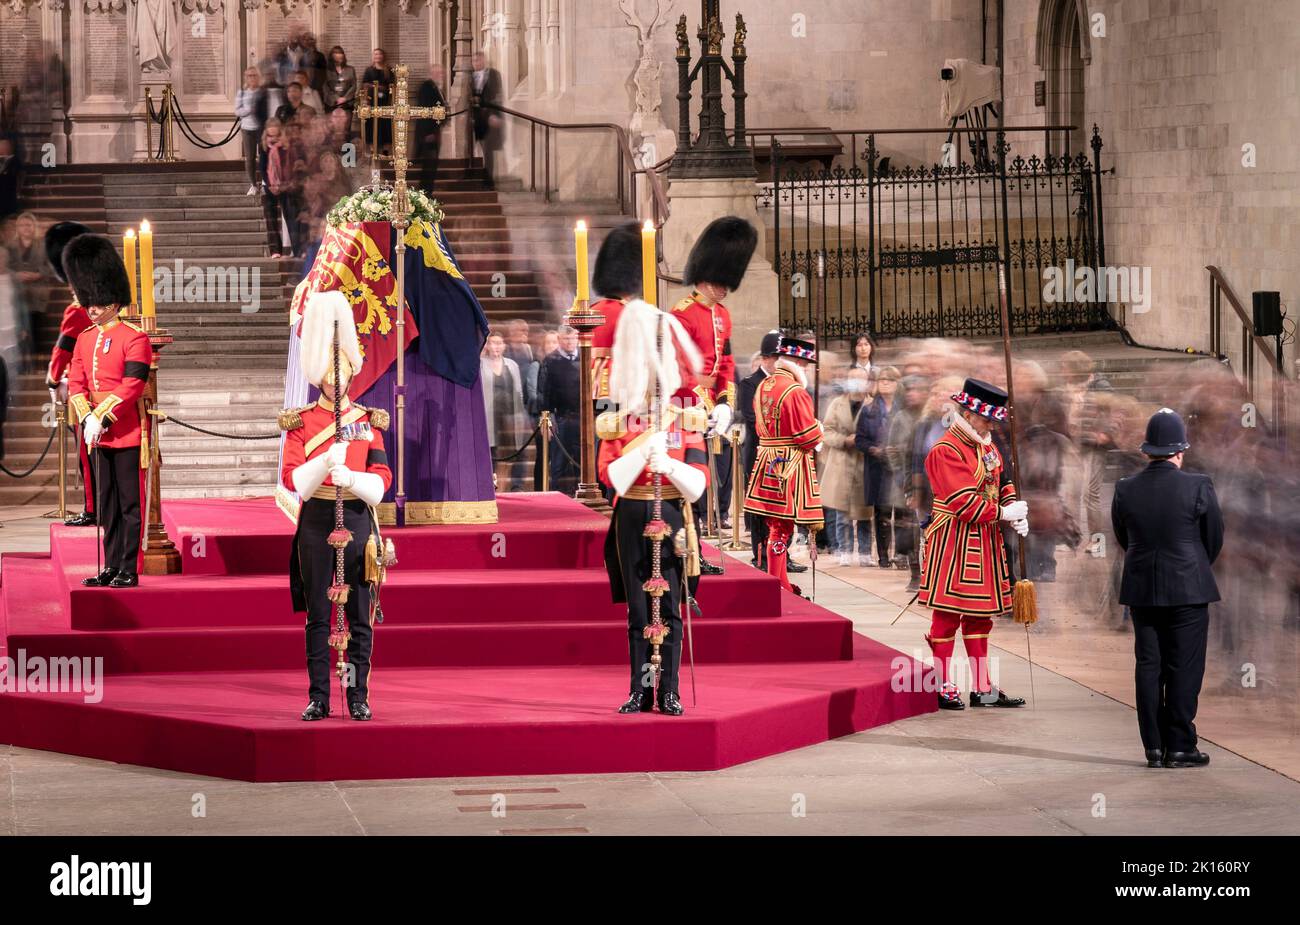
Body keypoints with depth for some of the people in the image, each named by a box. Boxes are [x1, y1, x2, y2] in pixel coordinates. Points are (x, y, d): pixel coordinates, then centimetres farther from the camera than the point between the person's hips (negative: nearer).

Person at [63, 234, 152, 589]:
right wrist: (87, 419, -8)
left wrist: (100, 417, -19)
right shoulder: (85, 339, 12)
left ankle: (129, 570, 1)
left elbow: (131, 387, -17)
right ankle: (111, 568, 16)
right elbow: (76, 383, 8)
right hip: (100, 436, 7)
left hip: (128, 434, -7)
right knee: (108, 506, 11)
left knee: (130, 504, -1)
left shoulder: (134, 338, -10)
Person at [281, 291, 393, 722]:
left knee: (360, 614, 2)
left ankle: (358, 696, 7)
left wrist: (350, 477, -20)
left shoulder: (367, 422, 7)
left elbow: (381, 480, 0)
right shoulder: (301, 422, 3)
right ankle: (318, 698, 5)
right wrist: (325, 462, -23)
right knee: (318, 613, 1)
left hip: (357, 519, 1)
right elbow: (293, 479, -6)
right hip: (317, 522, -1)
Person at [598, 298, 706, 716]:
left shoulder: (686, 422, 4)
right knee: (638, 609, 3)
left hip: (671, 520, 0)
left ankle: (669, 692, 2)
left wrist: (670, 465, -19)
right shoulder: (616, 425, 4)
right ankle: (640, 691, 8)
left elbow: (698, 482, -2)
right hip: (633, 521, 0)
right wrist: (645, 448, -17)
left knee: (669, 608, -1)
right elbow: (611, 476, -8)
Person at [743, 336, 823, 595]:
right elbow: (809, 434, -18)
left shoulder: (763, 387, 10)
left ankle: (780, 583, 21)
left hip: (767, 464, 8)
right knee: (782, 524, -4)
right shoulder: (795, 391, -17)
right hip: (790, 465, -8)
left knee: (775, 523, 14)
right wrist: (819, 432, 4)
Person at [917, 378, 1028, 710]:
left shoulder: (986, 446, 13)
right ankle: (944, 687, 3)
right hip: (954, 543, -9)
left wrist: (1016, 512, -2)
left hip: (985, 543, 9)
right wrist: (1003, 513, -18)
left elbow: (1002, 483, 17)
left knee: (980, 615, 12)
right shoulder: (946, 451, -15)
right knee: (948, 614, -3)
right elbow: (963, 500, -21)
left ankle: (983, 688, 18)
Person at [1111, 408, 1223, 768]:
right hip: (1188, 590, -3)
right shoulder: (1198, 487, -11)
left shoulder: (1125, 489, -3)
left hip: (1141, 590, 3)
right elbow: (1215, 538, 1)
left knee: (1148, 667, 8)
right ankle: (1179, 748, 3)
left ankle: (1154, 748, 9)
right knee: (1184, 669, 2)